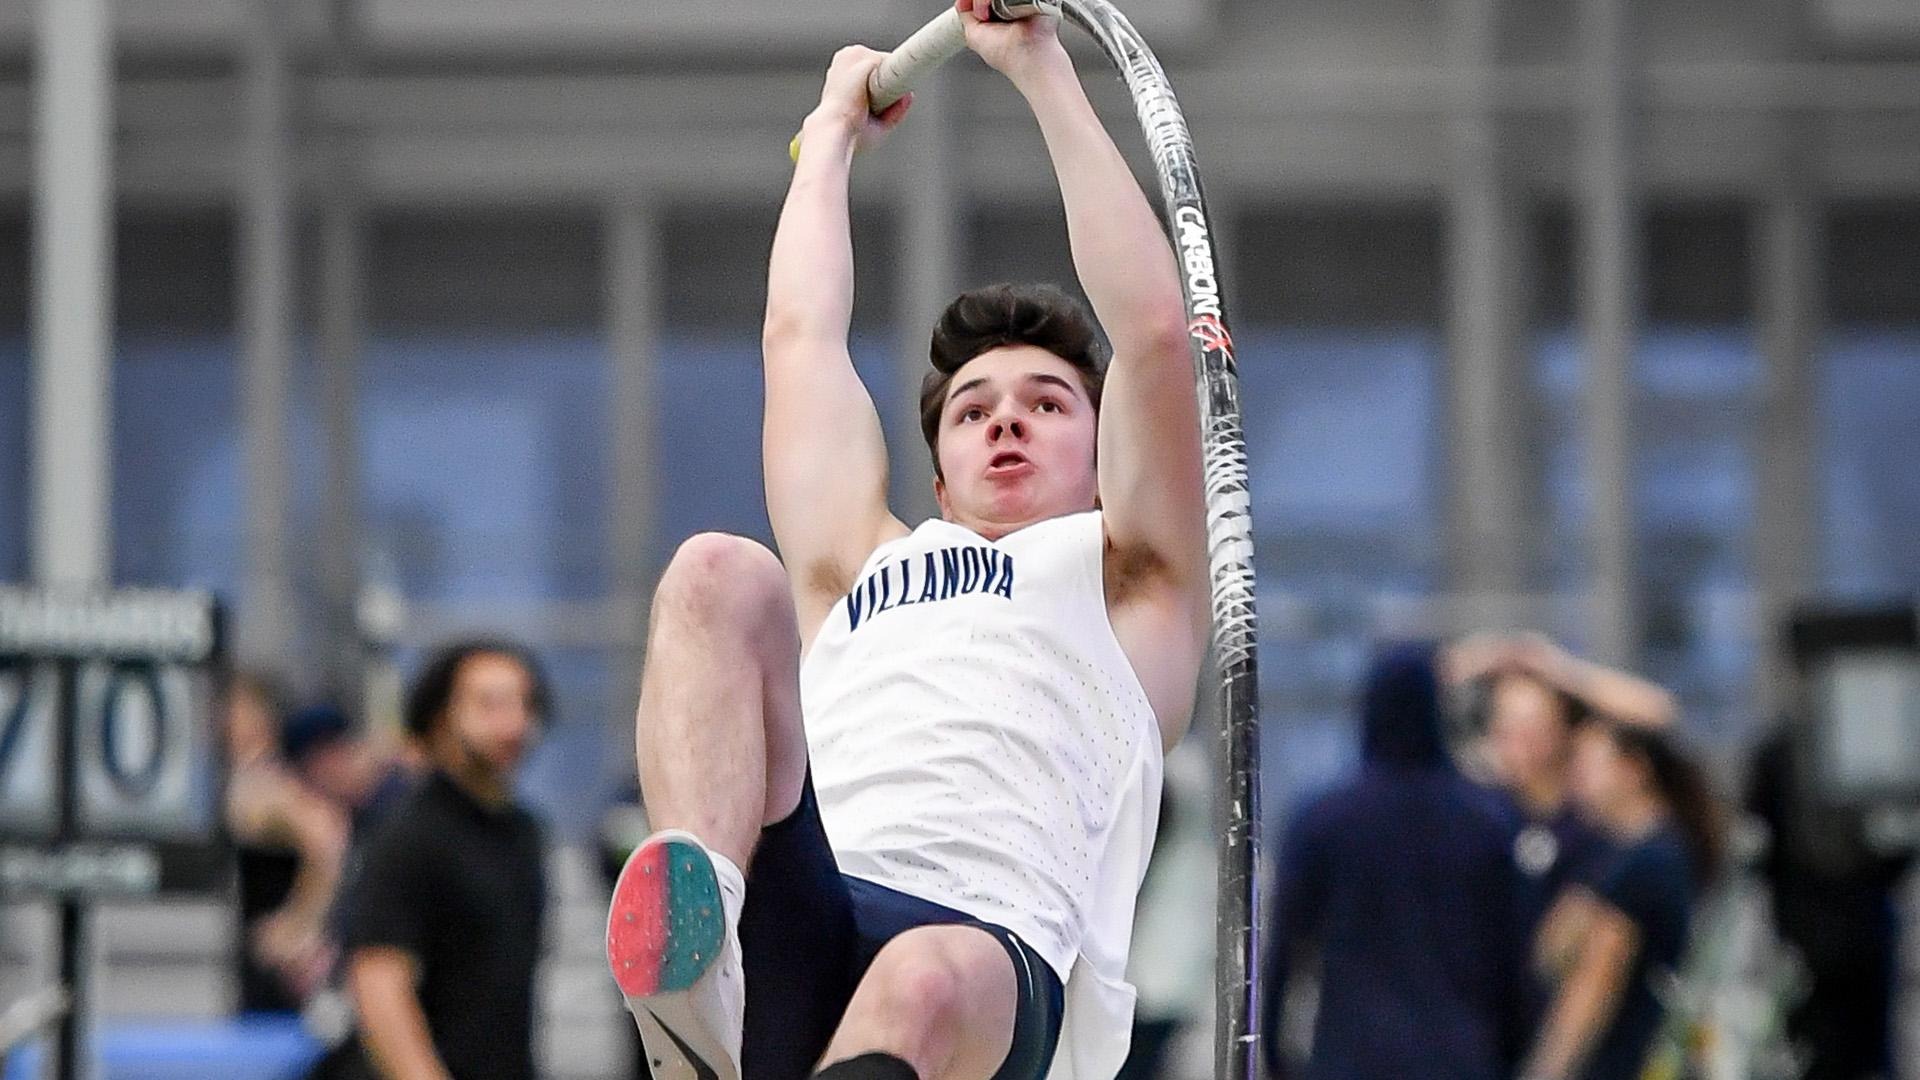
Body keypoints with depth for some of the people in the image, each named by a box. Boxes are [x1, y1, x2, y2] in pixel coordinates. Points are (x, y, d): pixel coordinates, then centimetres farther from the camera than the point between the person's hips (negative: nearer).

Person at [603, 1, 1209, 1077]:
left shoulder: (1128, 581, 31)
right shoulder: (864, 568, 39)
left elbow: (1156, 334, 20)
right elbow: (803, 337, 43)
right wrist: (835, 126, 56)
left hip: (989, 948, -3)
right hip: (794, 931, 3)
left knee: (921, 987, -41)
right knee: (721, 576, -21)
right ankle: (695, 948, -48)